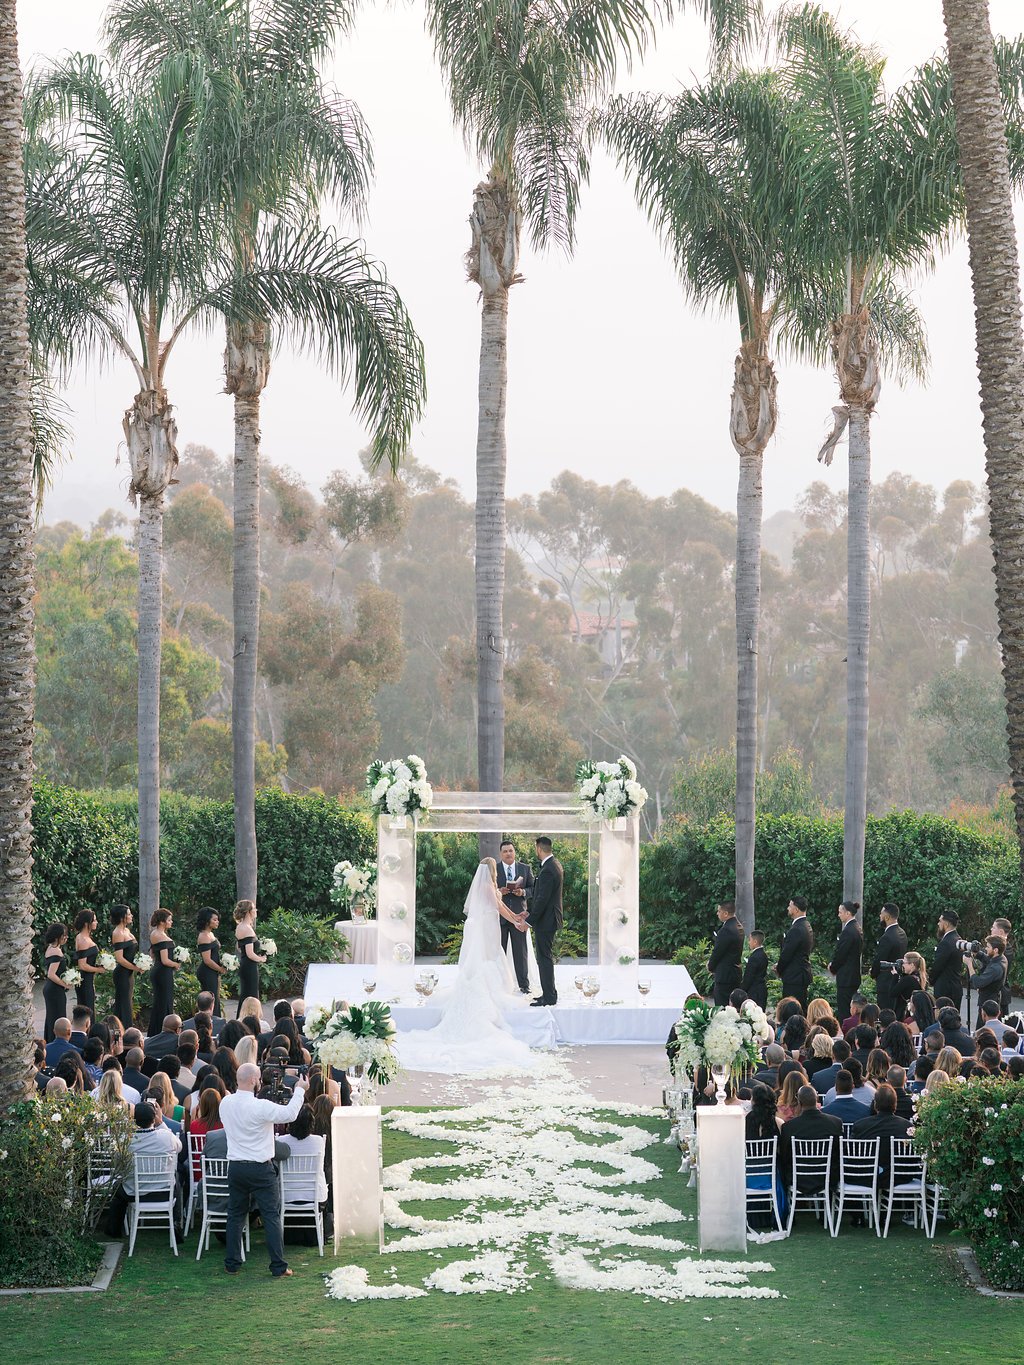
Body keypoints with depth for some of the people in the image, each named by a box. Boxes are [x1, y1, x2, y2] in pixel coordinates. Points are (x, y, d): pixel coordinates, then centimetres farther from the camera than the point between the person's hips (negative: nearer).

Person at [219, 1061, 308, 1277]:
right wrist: (299, 1090, -3)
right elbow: (289, 1113, -17)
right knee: (271, 1216, 2)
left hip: (236, 1167, 5)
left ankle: (232, 1264, 17)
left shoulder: (225, 1103, -1)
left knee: (235, 1215, 15)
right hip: (260, 1169, -5)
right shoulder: (261, 1107, -20)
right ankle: (278, 1267, 2)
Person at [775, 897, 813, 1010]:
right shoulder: (806, 925, 12)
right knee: (802, 1009, 13)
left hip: (794, 977, -10)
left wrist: (779, 970, 1)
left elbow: (786, 954, -16)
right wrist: (779, 966, 10)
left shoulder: (796, 930, -21)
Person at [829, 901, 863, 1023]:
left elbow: (840, 954, -16)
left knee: (843, 1011, -8)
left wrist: (833, 968, 2)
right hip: (855, 976, 10)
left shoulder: (848, 931, -19)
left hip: (846, 977, -10)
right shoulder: (857, 929, 12)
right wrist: (833, 965, 11)